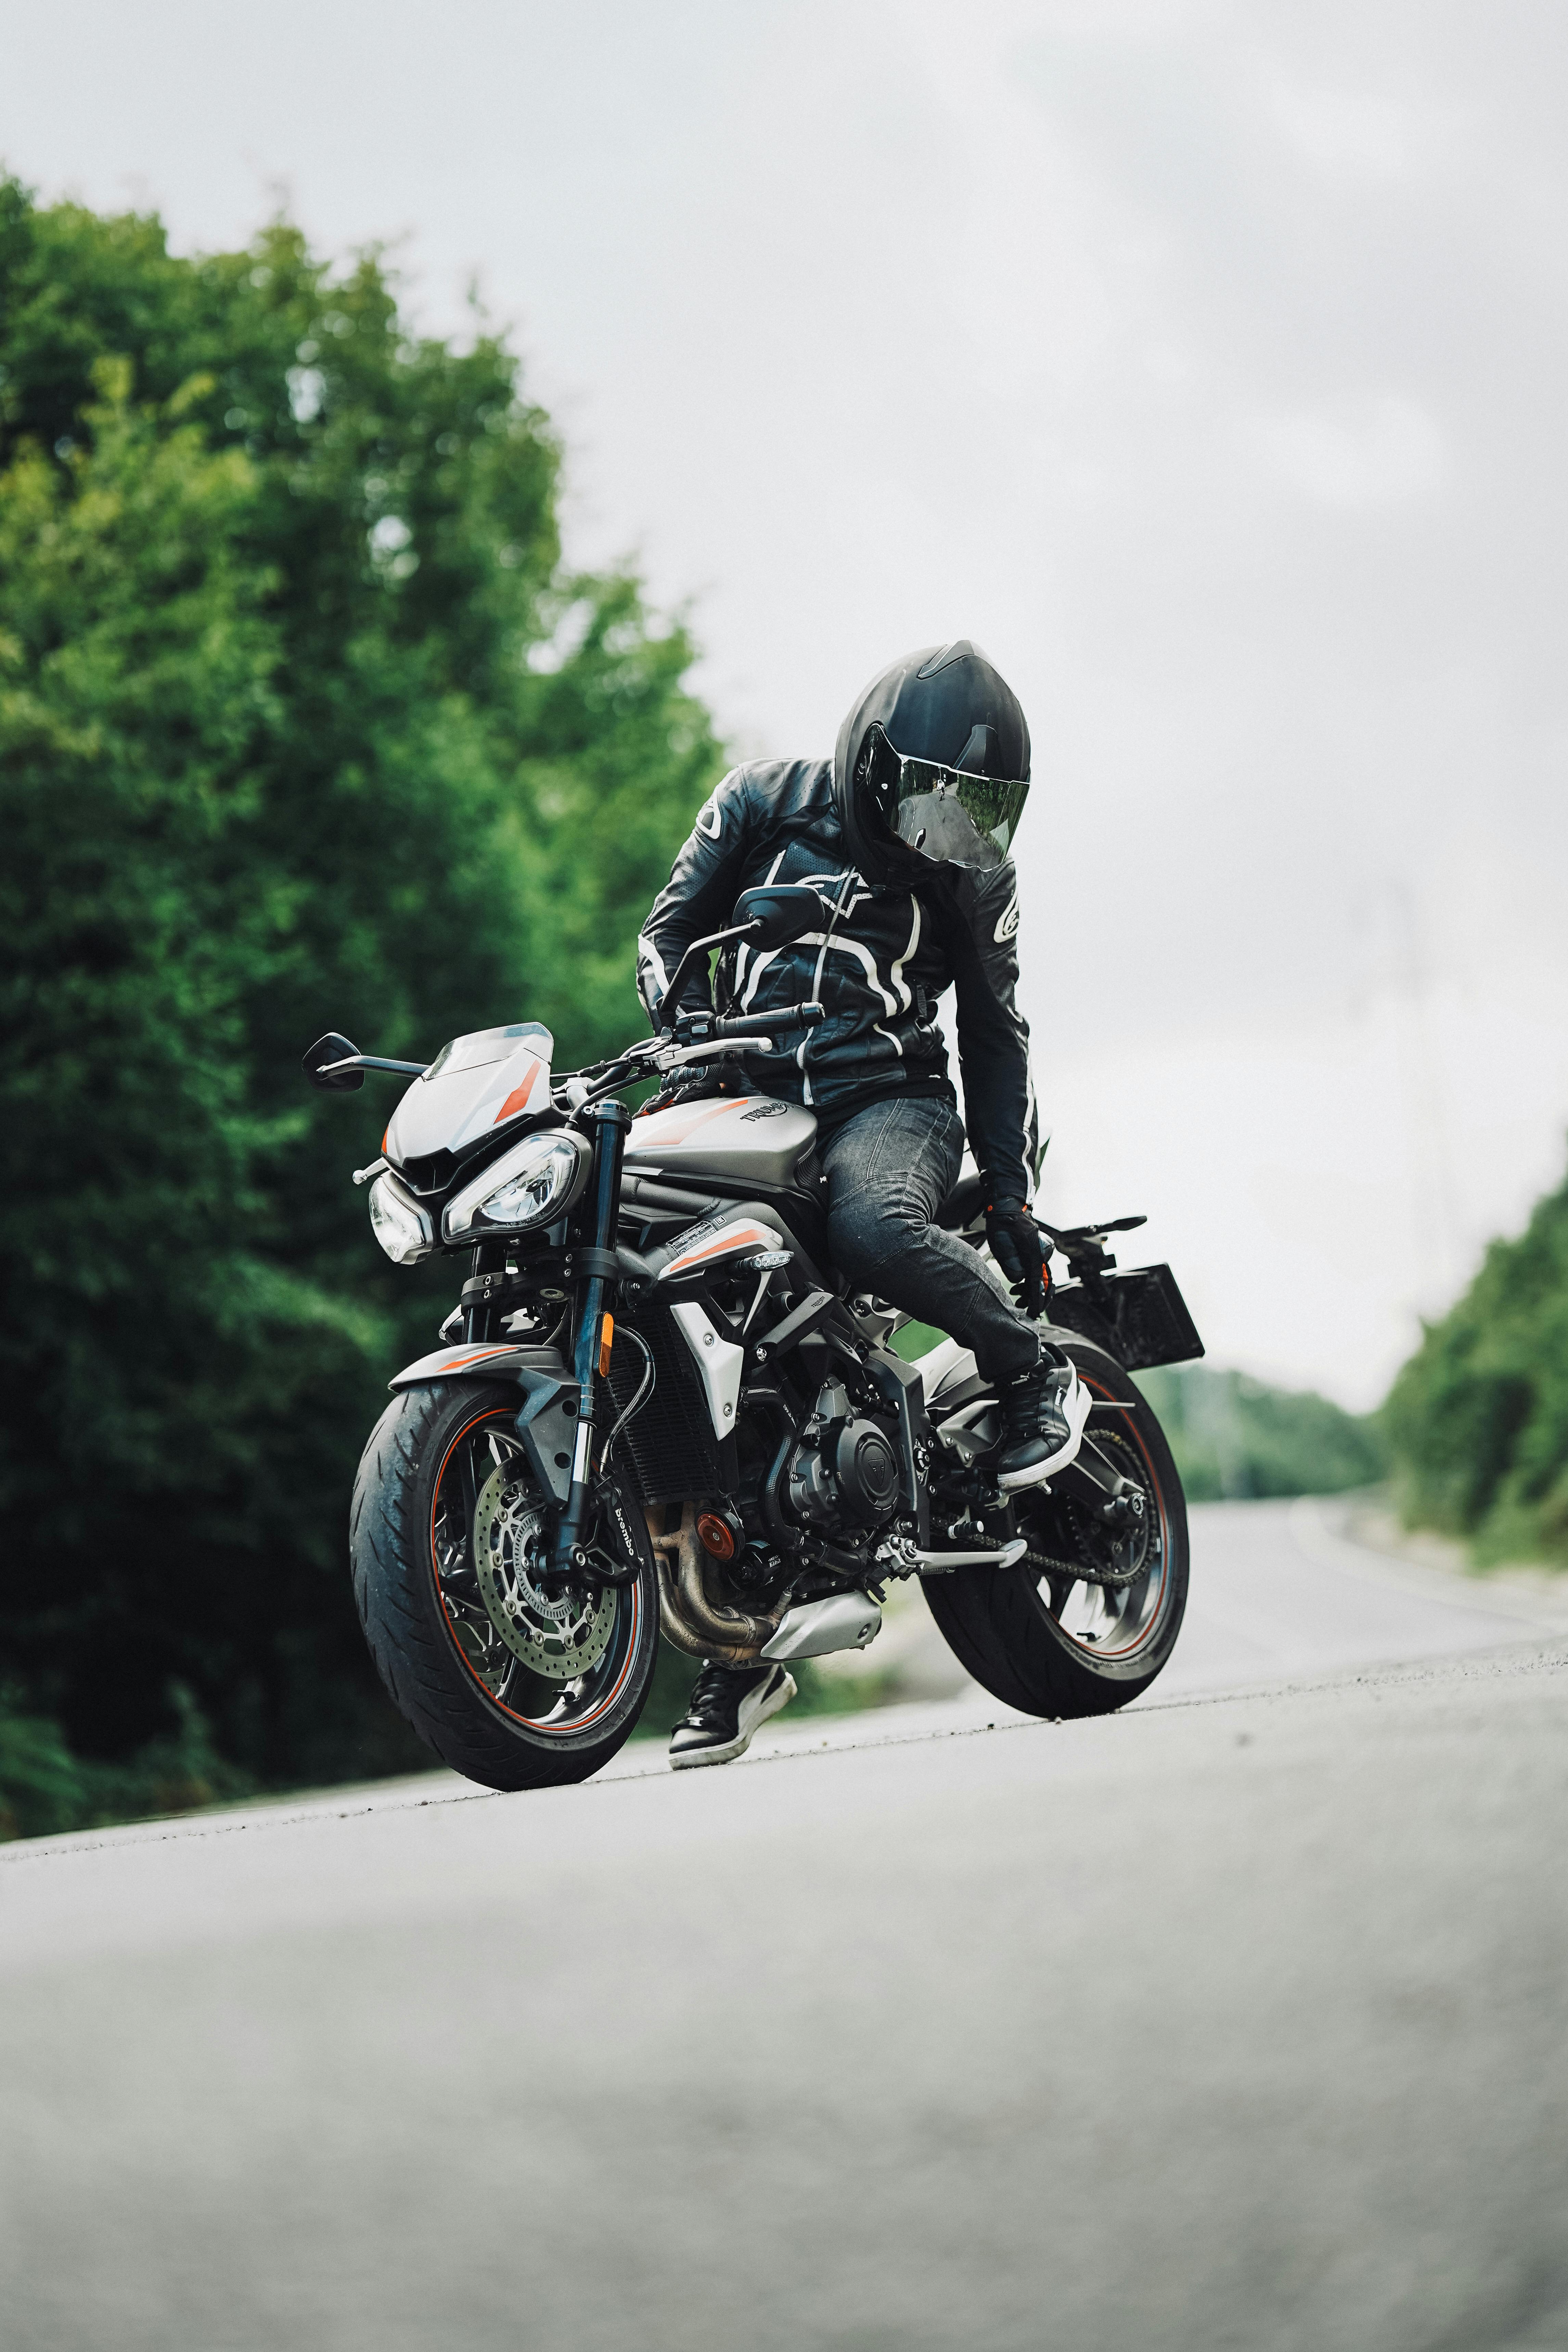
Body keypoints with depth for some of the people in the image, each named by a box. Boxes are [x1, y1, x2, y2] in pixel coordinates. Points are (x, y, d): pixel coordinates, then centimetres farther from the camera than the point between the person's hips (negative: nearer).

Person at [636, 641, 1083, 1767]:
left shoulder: (974, 879, 9)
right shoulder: (764, 802, 6)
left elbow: (994, 1032, 15)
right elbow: (672, 922, 11)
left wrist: (1012, 1193, 9)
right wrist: (689, 1013, -11)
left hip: (888, 1100, -2)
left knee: (875, 1229, -39)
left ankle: (1039, 1372, -10)